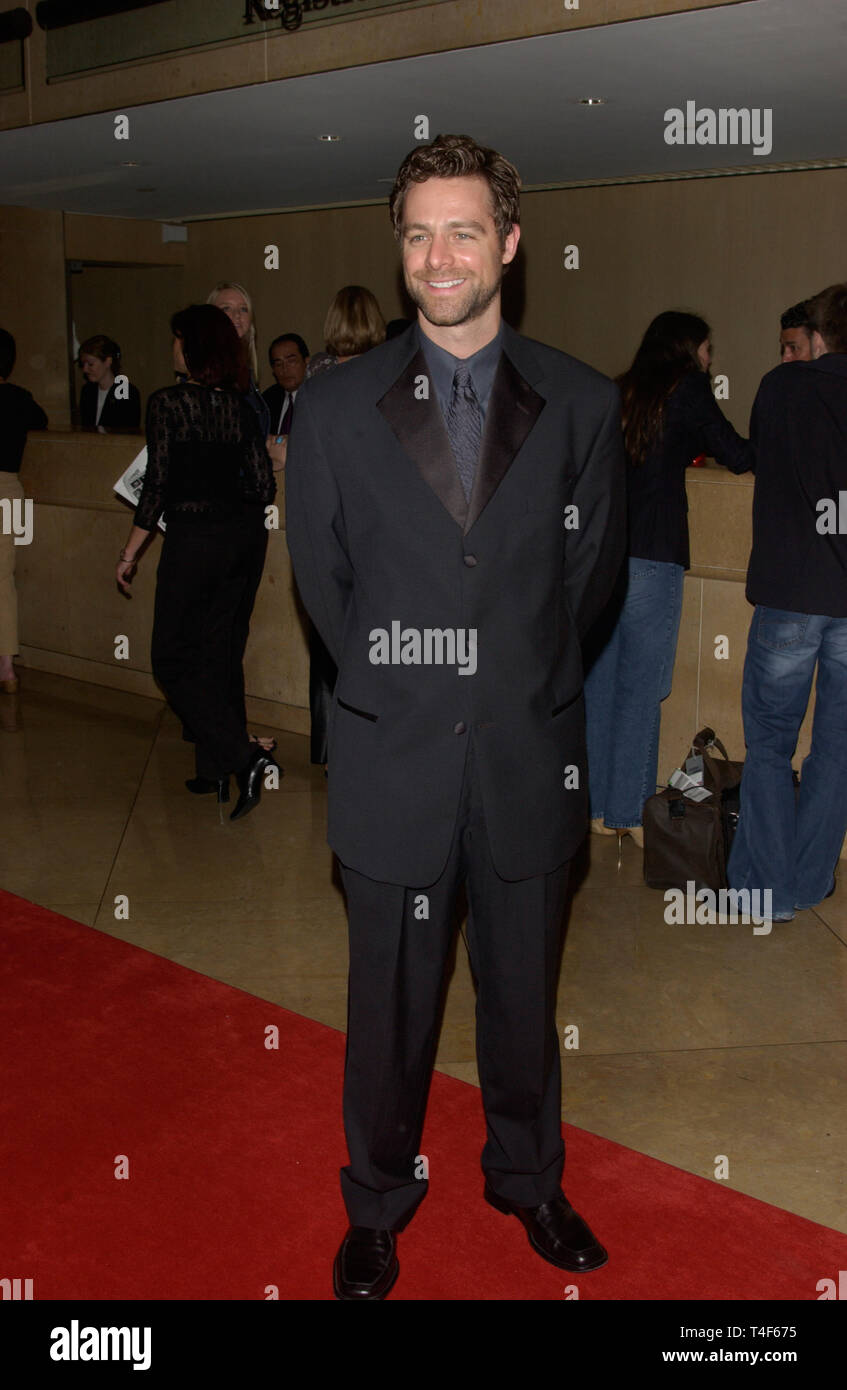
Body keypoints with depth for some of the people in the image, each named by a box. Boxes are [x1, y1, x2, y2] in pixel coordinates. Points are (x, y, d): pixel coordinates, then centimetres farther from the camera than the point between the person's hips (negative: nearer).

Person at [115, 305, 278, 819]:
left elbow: (158, 485, -12)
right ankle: (216, 768, 21)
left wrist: (131, 552, -3)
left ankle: (243, 755, -11)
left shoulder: (167, 403, -9)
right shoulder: (241, 406, 6)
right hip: (247, 536, 6)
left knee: (174, 658, 4)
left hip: (195, 539, -6)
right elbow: (264, 486, 5)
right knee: (224, 652, 15)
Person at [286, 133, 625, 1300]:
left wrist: (521, 673, 4)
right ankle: (378, 1204, 34)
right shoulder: (334, 410, -1)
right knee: (391, 1002, 12)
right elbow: (322, 582, 4)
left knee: (524, 990, 17)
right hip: (395, 757, -1)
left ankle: (528, 1179, 41)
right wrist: (397, 686, 3)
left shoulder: (582, 403, 0)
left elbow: (592, 568, 7)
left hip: (530, 755, 1)